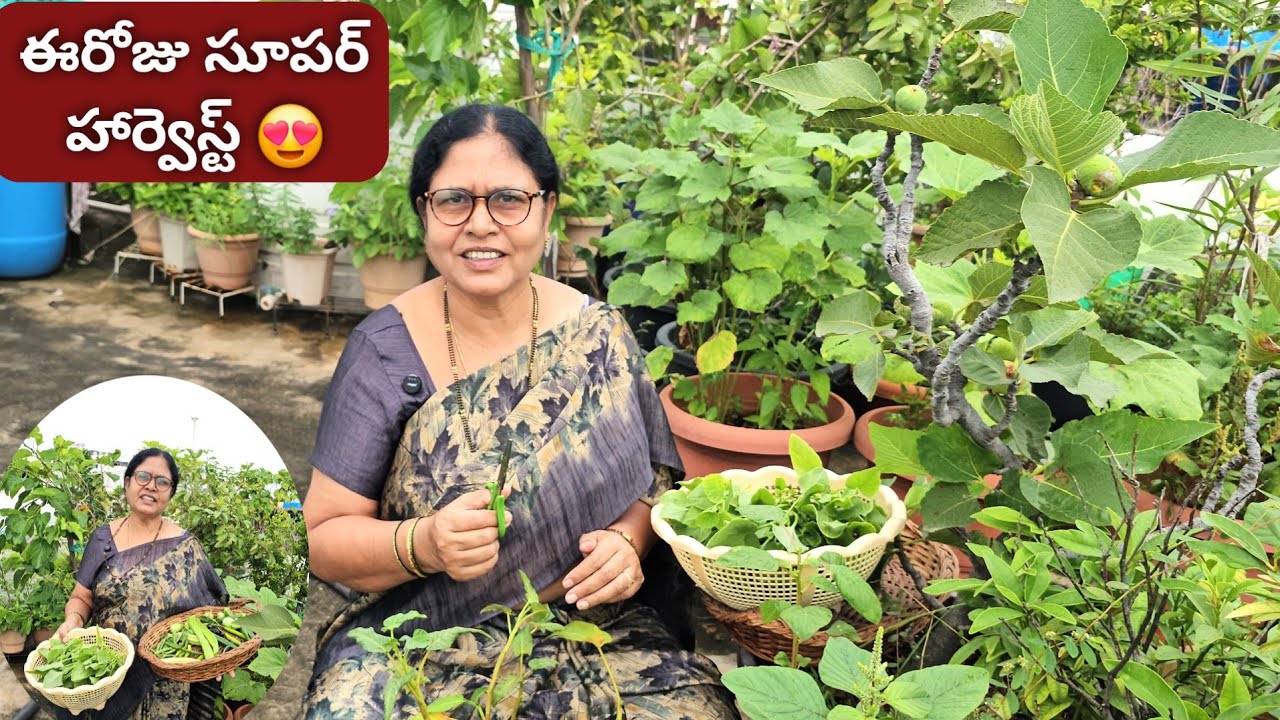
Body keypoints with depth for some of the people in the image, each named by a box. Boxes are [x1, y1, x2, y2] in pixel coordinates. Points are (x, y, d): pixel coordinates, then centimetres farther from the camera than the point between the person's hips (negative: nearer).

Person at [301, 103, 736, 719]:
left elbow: (653, 480, 8)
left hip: (593, 629, 1)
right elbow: (325, 537, -5)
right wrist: (422, 546, -24)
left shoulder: (598, 335, -2)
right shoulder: (384, 350, -7)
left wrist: (627, 538, -14)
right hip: (420, 642, -1)